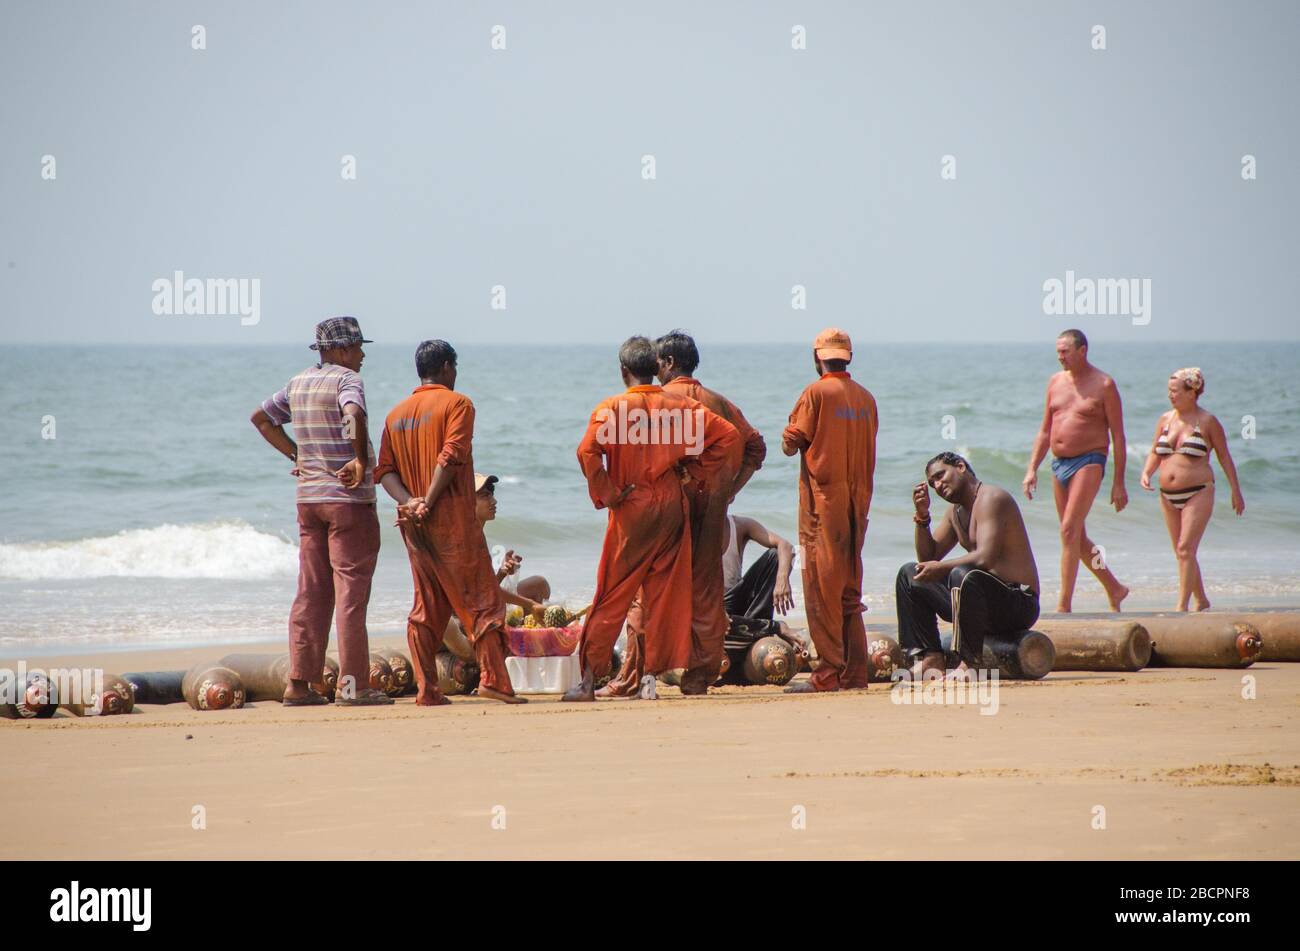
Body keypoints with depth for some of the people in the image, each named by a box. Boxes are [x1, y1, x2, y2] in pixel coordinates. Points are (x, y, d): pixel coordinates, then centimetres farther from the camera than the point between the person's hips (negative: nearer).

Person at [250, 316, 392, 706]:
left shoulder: (299, 382, 12)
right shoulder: (346, 379, -11)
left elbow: (261, 418, 23)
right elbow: (354, 414, -32)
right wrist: (362, 460, -21)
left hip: (308, 498, 7)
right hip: (348, 498, -7)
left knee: (312, 592, 9)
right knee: (351, 590, -4)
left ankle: (299, 682, 8)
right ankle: (352, 684, -5)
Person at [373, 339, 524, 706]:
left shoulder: (396, 414, 15)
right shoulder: (457, 403, -4)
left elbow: (385, 469, 5)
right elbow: (451, 456, -16)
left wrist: (409, 501, -8)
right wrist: (428, 503, -17)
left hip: (413, 523, 6)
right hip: (453, 519, -6)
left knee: (427, 607, 8)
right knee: (481, 599, -3)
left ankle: (426, 689, 2)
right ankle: (493, 678, -11)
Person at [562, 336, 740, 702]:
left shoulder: (611, 408, -7)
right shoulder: (680, 405, 3)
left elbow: (587, 452, -20)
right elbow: (728, 435, 1)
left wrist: (607, 494, -10)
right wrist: (696, 473, 7)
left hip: (630, 509, -2)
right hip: (672, 507, 3)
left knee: (611, 595, 2)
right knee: (664, 593, 8)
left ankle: (589, 681, 2)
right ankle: (653, 675, 6)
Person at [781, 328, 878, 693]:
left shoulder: (817, 393, -9)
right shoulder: (866, 398, 9)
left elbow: (791, 442, -5)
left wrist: (791, 440, 14)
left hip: (823, 501, -6)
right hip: (858, 500, 6)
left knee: (822, 587, -5)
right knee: (850, 590, 11)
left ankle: (830, 672, -8)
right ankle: (855, 672, 11)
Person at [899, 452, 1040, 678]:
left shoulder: (990, 498, -13)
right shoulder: (956, 512, 16)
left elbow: (985, 558, -25)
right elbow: (928, 558, 18)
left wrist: (941, 568, -15)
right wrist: (922, 516, 5)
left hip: (1018, 604, -10)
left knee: (962, 575, -38)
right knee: (909, 574, 15)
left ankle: (970, 662, -25)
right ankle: (930, 658, 2)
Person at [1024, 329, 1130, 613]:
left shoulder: (1104, 385, -5)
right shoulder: (1056, 382, 12)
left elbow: (1118, 435, -5)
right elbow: (1045, 431, 17)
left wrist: (1118, 483, -9)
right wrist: (1032, 469, 8)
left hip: (1088, 462, -7)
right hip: (1059, 463, 7)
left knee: (1070, 531, -17)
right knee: (1077, 537, 11)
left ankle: (1064, 605, -17)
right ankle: (1115, 589, 28)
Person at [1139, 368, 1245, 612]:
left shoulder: (1207, 422, -5)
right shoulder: (1165, 420, 9)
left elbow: (1224, 457, 1)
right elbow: (1155, 453, 16)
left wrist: (1236, 491, 2)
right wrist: (1146, 473, -4)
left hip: (1198, 493, -6)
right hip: (1168, 496, 6)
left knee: (1186, 549, -15)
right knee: (1181, 552, 11)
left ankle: (1182, 605, -15)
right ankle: (1201, 600, 25)